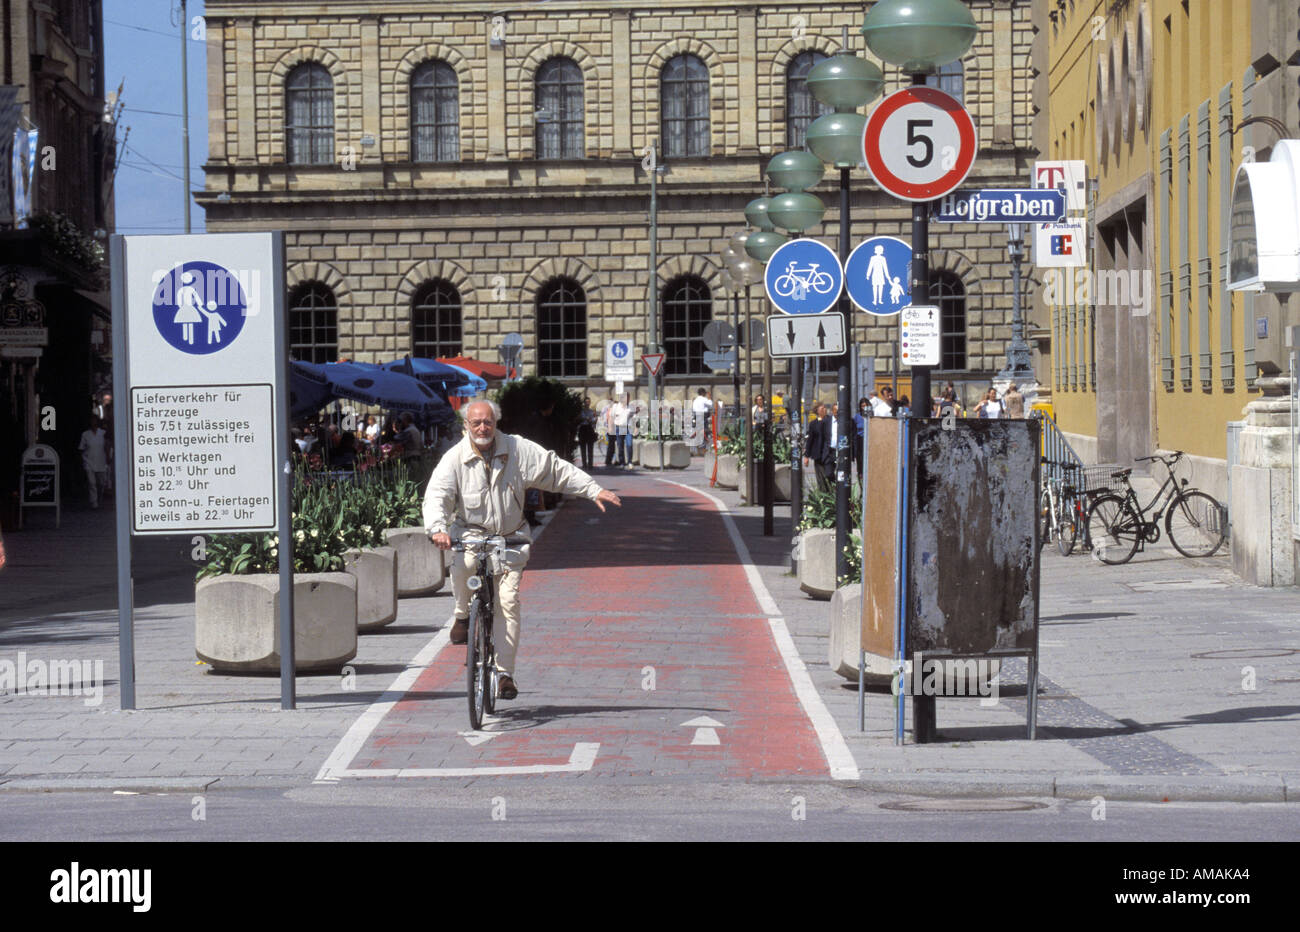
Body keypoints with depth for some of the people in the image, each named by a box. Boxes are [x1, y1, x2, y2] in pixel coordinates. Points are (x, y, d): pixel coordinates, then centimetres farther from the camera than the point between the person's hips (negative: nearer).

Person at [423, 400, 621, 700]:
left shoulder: (518, 449, -2)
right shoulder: (455, 459, -5)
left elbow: (558, 470, 4)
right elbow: (437, 495, -15)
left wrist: (594, 491, -1)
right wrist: (437, 528, -34)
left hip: (510, 539, 1)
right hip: (471, 533, -1)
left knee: (508, 602, -10)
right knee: (462, 564, -35)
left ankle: (505, 673, -2)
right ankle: (463, 615, -5)